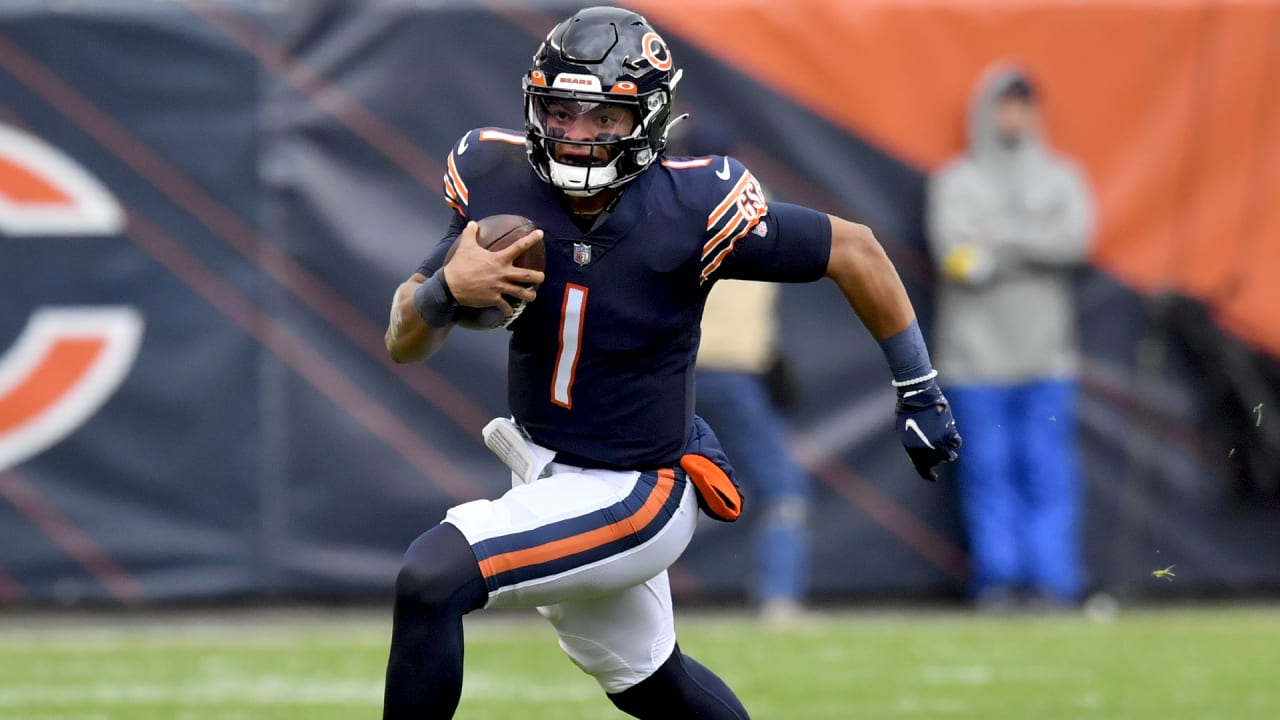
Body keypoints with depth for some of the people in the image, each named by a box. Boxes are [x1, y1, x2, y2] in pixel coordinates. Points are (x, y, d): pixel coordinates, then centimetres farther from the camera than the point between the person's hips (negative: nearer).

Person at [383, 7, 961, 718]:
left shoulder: (691, 208, -23)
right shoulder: (497, 180, -11)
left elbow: (852, 249, -9)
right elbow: (403, 344, -6)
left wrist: (919, 391, -1)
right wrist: (445, 289, -29)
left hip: (630, 496, -6)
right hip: (543, 465, 6)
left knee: (430, 579, -25)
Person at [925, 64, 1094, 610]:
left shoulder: (1060, 179, 12)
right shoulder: (955, 182, 5)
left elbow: (1076, 238, -7)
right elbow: (955, 253, -11)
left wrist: (1000, 236, -14)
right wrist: (1034, 249, -14)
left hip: (1046, 353, 1)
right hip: (977, 354, -1)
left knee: (1048, 468, -3)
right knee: (988, 469, -2)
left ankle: (1052, 580, -3)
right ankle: (997, 580, 2)